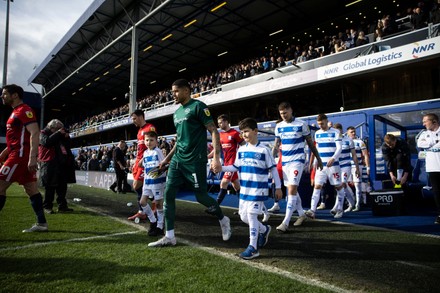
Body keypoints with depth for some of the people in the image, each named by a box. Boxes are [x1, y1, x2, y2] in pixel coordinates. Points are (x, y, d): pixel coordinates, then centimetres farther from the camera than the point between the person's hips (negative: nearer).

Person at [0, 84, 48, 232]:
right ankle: (41, 223, 10)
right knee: (31, 189, 7)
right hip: (18, 155, 10)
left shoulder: (24, 110, -10)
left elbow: (34, 134, -20)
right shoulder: (16, 112, 22)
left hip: (20, 155, -10)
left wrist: (32, 157, -27)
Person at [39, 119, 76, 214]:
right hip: (49, 165, -6)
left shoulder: (60, 136, 21)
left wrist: (66, 137, 2)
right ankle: (47, 206, 7)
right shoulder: (43, 134, 2)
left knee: (62, 187, 6)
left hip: (61, 164, 7)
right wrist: (58, 133, -15)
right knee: (50, 187, -3)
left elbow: (67, 146, 20)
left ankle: (62, 206, 10)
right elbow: (47, 142, -18)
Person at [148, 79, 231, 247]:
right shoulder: (176, 113, 17)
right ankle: (169, 237, 11)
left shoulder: (198, 106, -7)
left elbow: (213, 131, -12)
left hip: (195, 161, -8)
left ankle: (223, 220, 27)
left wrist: (216, 157, -21)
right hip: (177, 160, 8)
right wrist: (167, 158, 23)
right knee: (168, 195, 1)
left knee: (201, 196, 0)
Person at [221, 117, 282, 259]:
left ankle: (253, 247, 3)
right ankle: (264, 229, 37)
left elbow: (273, 169, -4)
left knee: (251, 215, -9)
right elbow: (235, 167, 10)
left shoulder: (264, 150, -8)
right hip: (245, 189, 6)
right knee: (244, 217, 11)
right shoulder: (241, 150, 6)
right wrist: (220, 168, -4)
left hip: (258, 190, -6)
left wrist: (278, 187, -5)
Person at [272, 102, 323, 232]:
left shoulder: (301, 124, -5)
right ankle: (301, 214, 32)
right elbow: (276, 145, 12)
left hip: (297, 160, -5)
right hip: (284, 161, 5)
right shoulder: (279, 126, 7)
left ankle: (286, 222, -12)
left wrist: (318, 159, 8)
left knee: (292, 189, -14)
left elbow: (310, 143, 3)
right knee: (292, 189, 13)